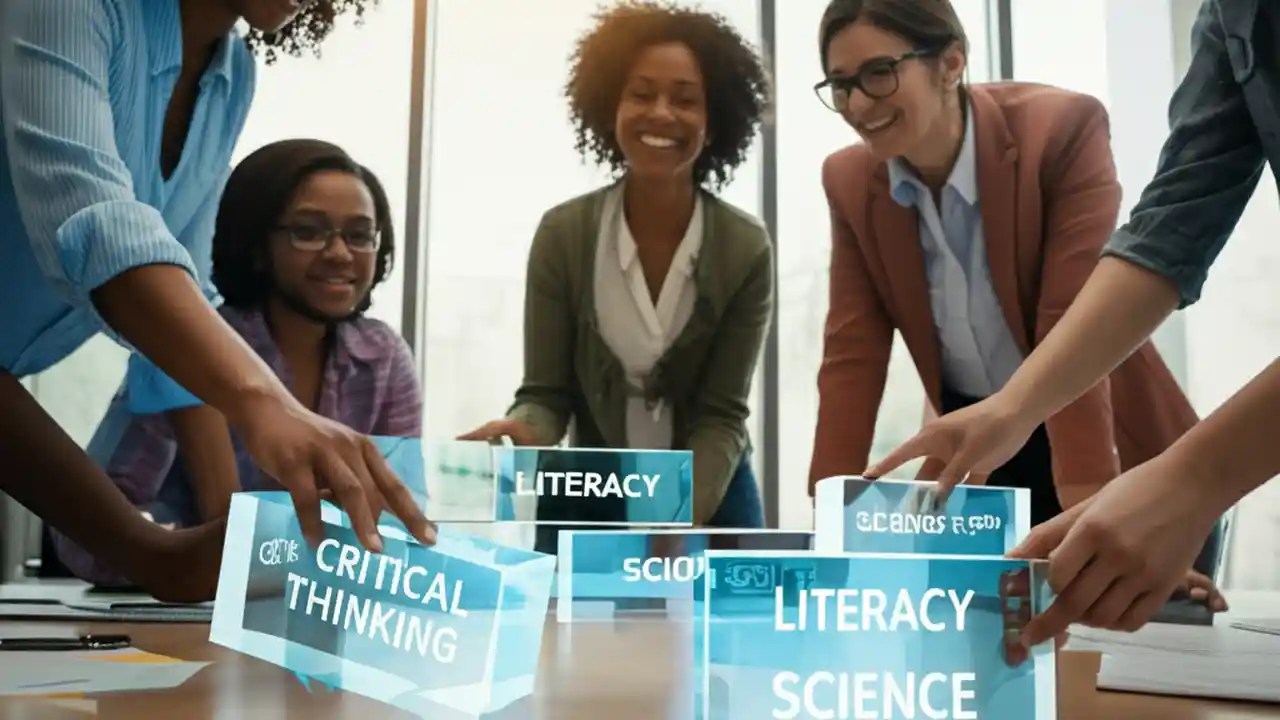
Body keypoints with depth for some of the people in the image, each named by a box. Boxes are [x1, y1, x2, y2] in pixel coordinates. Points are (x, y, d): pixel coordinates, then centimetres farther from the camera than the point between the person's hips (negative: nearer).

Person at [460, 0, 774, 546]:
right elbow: (546, 393, -10)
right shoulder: (562, 234, -11)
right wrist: (524, 434, -32)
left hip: (711, 496, 0)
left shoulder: (745, 249, -12)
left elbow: (722, 414, -12)